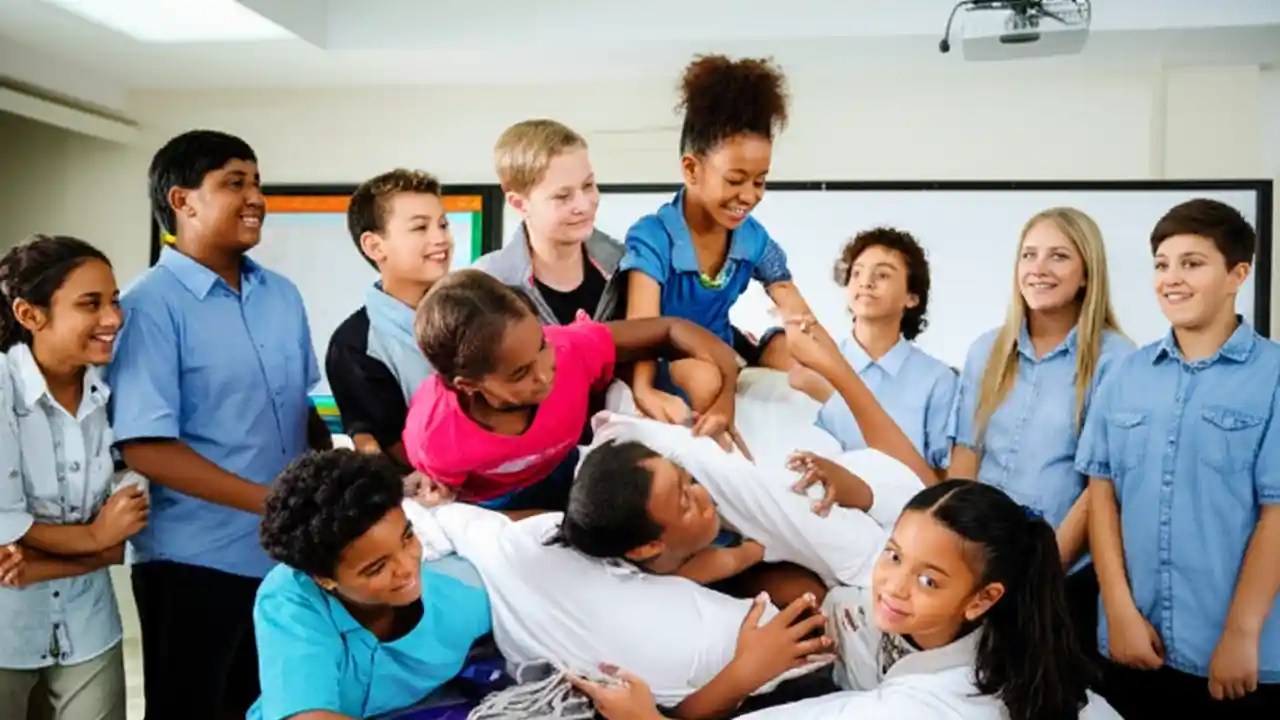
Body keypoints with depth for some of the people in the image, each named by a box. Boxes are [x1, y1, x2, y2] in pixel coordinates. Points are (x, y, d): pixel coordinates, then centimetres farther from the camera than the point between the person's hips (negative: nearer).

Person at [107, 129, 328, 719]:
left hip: (289, 552, 6)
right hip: (197, 560, -6)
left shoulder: (282, 296, 8)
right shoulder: (152, 305, -11)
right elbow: (146, 449, -17)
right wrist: (274, 502, -20)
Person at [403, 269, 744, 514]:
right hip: (498, 509, -4)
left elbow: (671, 329, -20)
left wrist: (725, 396, -34)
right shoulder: (435, 438, -35)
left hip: (564, 475, 4)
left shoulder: (571, 349, -33)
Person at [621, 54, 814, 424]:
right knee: (705, 380, -37)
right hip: (664, 358, -6)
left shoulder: (753, 238, -6)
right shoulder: (652, 238, -22)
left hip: (721, 351, 6)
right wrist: (644, 391, -57)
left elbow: (802, 320, -6)